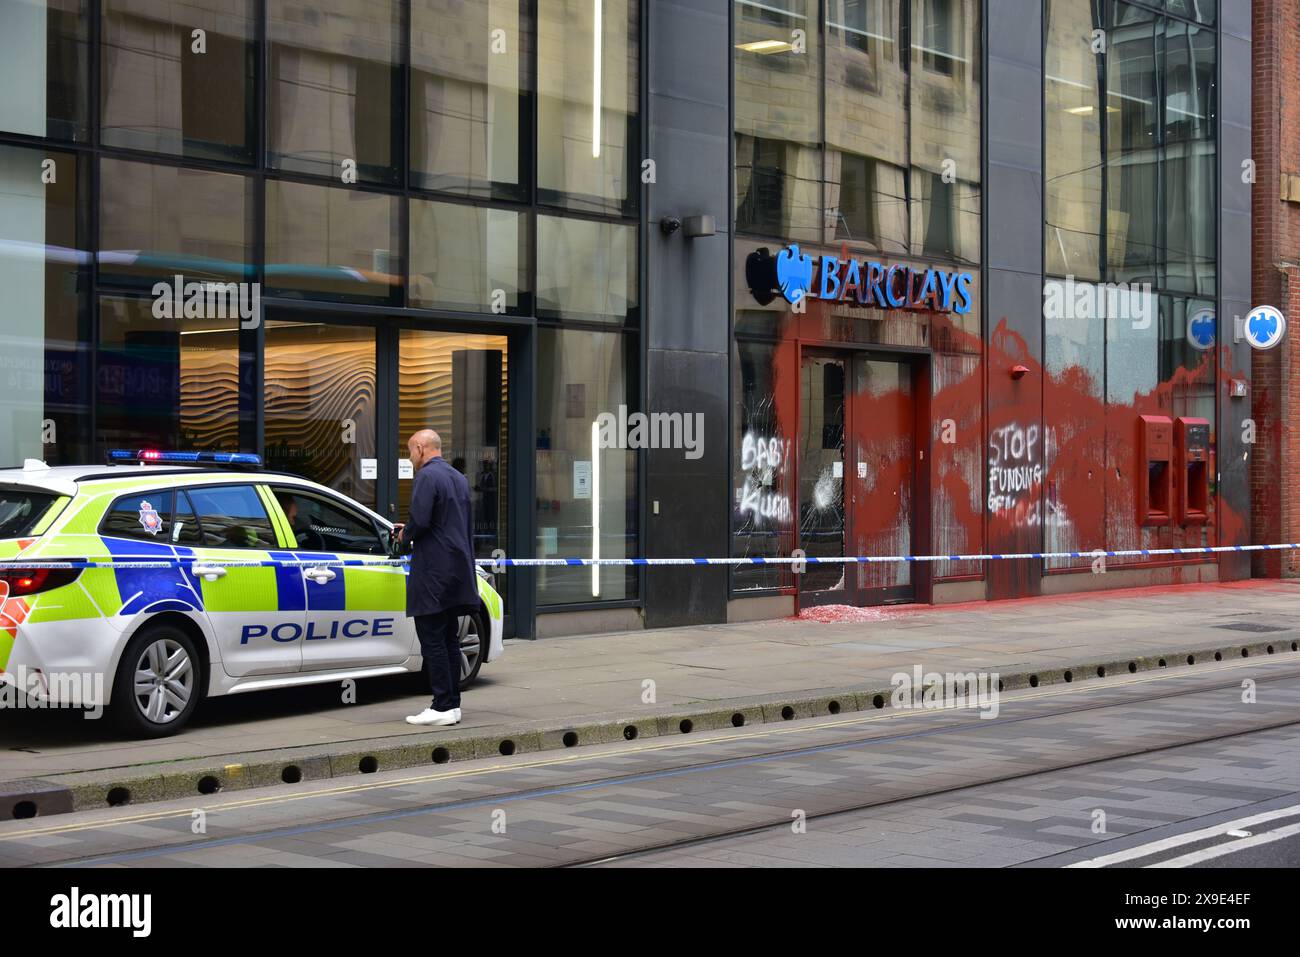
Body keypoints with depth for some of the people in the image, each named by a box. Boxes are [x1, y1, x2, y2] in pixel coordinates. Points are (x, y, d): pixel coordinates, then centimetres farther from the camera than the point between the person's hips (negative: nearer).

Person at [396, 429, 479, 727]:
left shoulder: (426, 476, -12)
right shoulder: (459, 478, 16)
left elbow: (419, 520, -23)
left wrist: (405, 534, -1)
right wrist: (411, 531, 20)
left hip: (433, 573, -9)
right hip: (458, 569, 9)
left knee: (432, 641, -5)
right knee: (449, 640, 13)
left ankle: (442, 707, -6)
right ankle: (452, 704, 15)